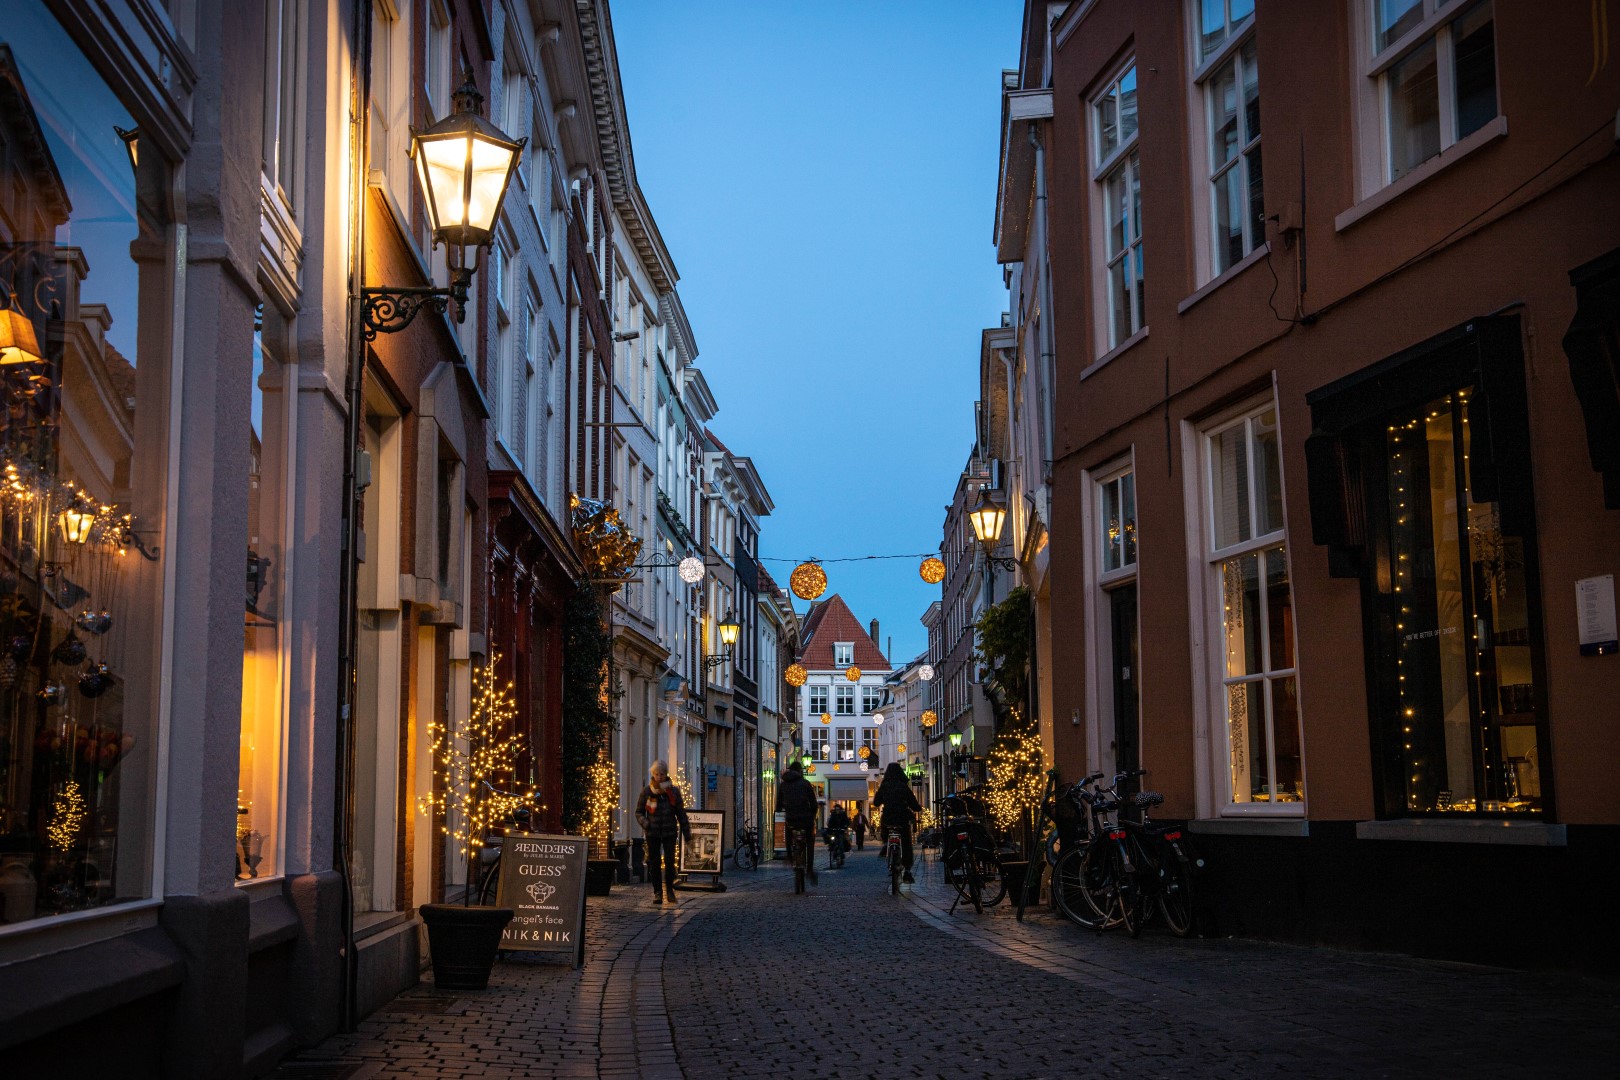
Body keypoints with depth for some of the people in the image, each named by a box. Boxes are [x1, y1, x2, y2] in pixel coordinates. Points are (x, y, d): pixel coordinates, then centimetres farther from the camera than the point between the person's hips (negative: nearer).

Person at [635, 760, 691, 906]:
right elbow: (639, 812, 7)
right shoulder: (646, 792, -2)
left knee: (669, 861, -11)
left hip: (669, 833, 0)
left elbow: (681, 813, 6)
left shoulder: (673, 791, 0)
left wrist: (687, 834, 6)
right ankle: (657, 893, 12)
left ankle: (669, 889, 8)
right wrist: (644, 823, -14)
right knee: (654, 863, 1)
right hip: (652, 833, 0)